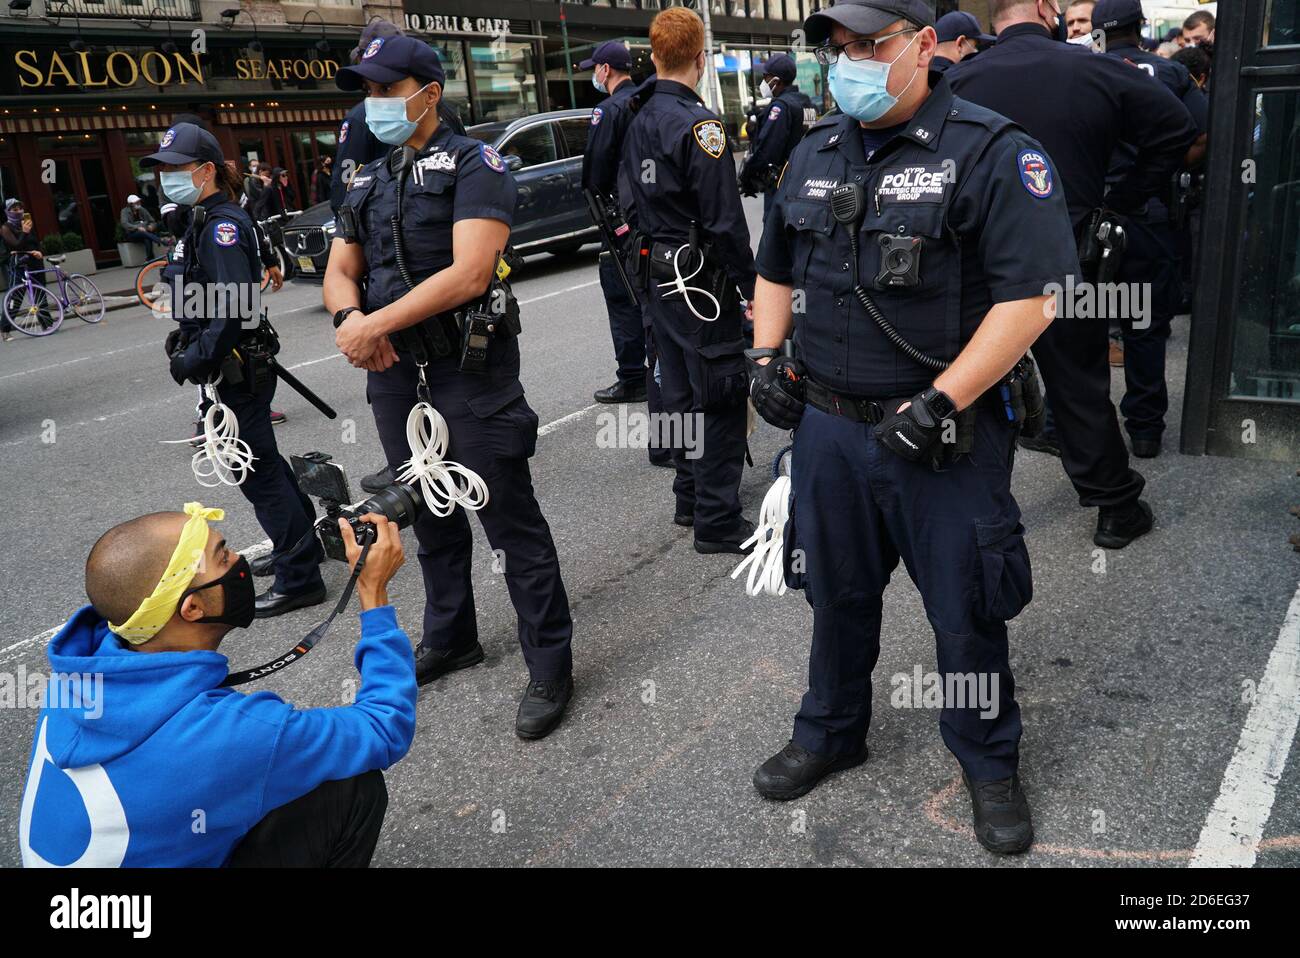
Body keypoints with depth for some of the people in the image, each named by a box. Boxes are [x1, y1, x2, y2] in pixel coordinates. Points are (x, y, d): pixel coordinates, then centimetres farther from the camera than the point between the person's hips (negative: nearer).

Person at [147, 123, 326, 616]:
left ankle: (299, 579, 4)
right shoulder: (207, 220, 12)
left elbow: (234, 306, -28)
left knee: (256, 471, -4)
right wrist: (185, 341, 9)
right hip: (233, 367, 10)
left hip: (235, 368, -10)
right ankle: (304, 537, 37)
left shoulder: (222, 224, -18)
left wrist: (194, 359, -22)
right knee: (262, 461, 21)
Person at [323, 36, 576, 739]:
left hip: (469, 371, -7)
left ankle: (550, 665, 8)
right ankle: (449, 637, 36)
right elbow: (340, 272, 14)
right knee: (432, 516, 18)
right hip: (394, 373, 7)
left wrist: (374, 324, -18)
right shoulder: (367, 182, 14)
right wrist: (350, 316, -10)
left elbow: (468, 273, -20)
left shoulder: (473, 165, -8)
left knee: (510, 520, -3)